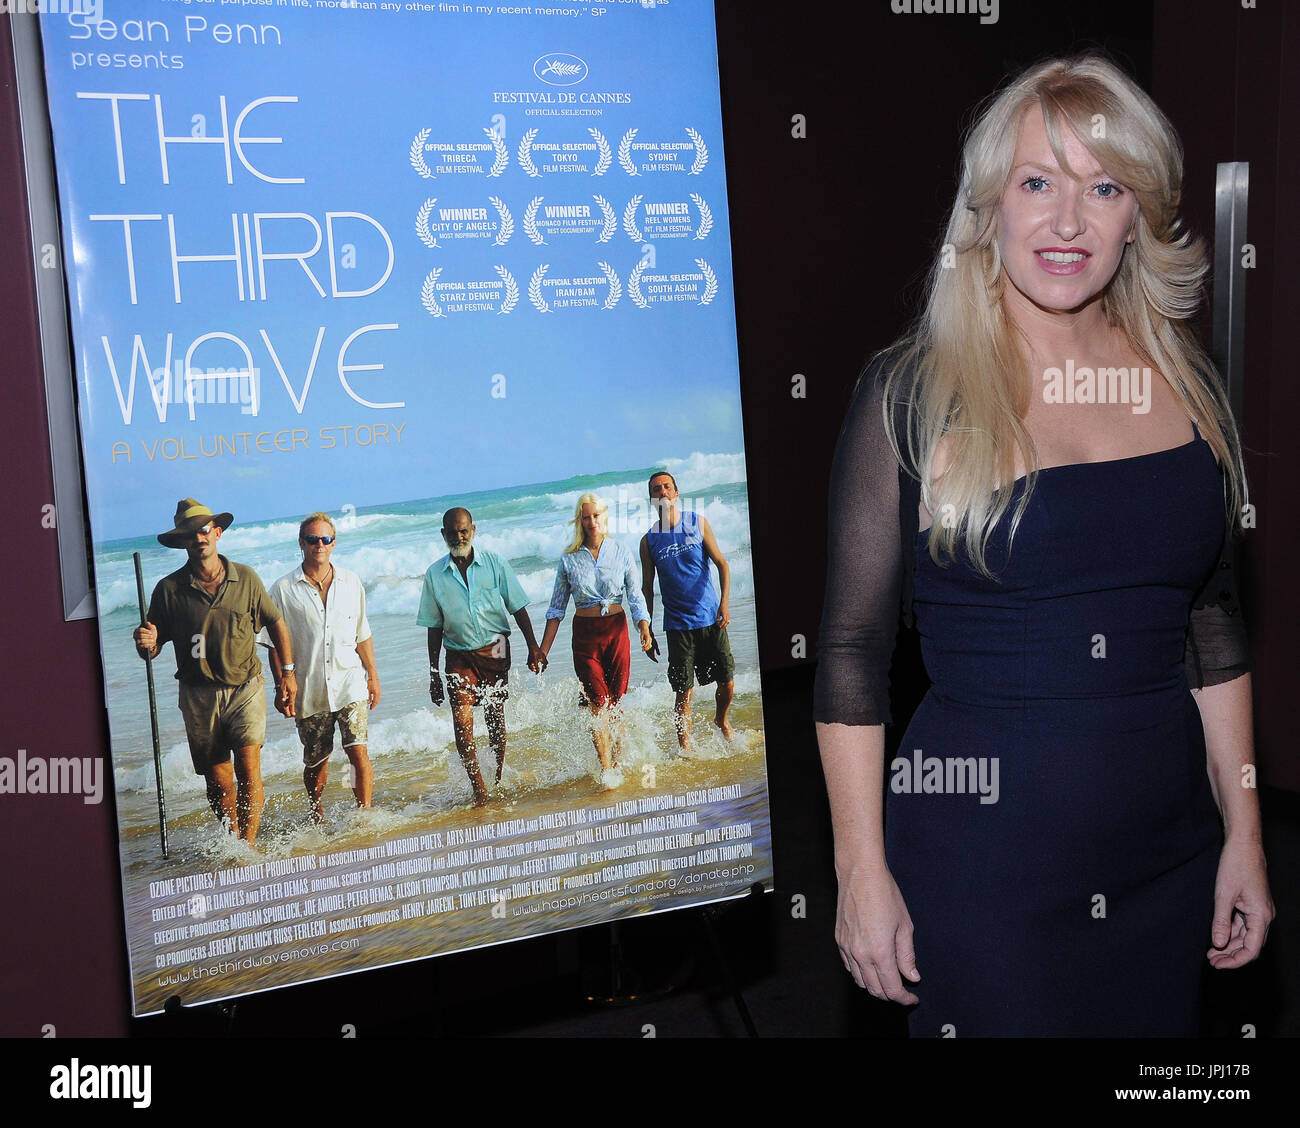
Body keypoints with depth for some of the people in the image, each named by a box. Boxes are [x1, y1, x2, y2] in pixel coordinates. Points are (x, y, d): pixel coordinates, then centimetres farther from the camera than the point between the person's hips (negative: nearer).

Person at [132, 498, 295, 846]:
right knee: (218, 781, 5)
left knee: (248, 765, -16)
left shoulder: (245, 578, 2)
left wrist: (287, 671, 11)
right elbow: (152, 648, 4)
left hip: (245, 687, 0)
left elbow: (276, 623, 15)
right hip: (199, 696, 1)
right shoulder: (169, 589, -1)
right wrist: (146, 644, -20)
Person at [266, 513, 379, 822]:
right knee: (316, 761, 10)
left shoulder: (351, 582, 8)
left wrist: (373, 676, 13)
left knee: (358, 752, -13)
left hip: (350, 683, 1)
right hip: (309, 689, -1)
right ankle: (317, 816, 31)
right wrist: (281, 687, -5)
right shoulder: (283, 589, -1)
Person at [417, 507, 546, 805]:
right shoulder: (435, 574, 0)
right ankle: (478, 786, -11)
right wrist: (433, 672, 6)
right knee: (461, 717, -15)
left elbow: (518, 608, 3)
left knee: (495, 716, 9)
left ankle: (500, 778, 27)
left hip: (495, 649, 0)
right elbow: (435, 627, 6)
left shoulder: (493, 562, -2)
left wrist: (533, 647, -3)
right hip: (459, 655, 0)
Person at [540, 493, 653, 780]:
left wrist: (644, 627, -14)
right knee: (598, 705, -8)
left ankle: (617, 763, 18)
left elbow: (635, 598, 3)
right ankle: (606, 770, -3)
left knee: (616, 703, 4)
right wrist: (543, 649, 2)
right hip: (585, 634, -1)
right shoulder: (569, 559, 2)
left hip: (616, 630, 1)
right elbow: (557, 608, 6)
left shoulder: (621, 553, 3)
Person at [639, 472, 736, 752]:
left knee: (728, 684, 5)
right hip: (678, 624, -1)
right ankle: (684, 747, 11)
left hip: (711, 618, 1)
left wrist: (725, 601, -14)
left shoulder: (697, 523, 2)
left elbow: (721, 563, 0)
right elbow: (647, 587, 7)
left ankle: (721, 720, 35)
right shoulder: (649, 540, 1)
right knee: (684, 692, -3)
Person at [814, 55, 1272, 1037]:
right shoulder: (913, 393, -10)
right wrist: (862, 872, -8)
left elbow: (1213, 625, 10)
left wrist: (1243, 833, 9)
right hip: (980, 867, -4)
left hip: (1172, 858, 5)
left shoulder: (1185, 381, 3)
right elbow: (852, 651, -8)